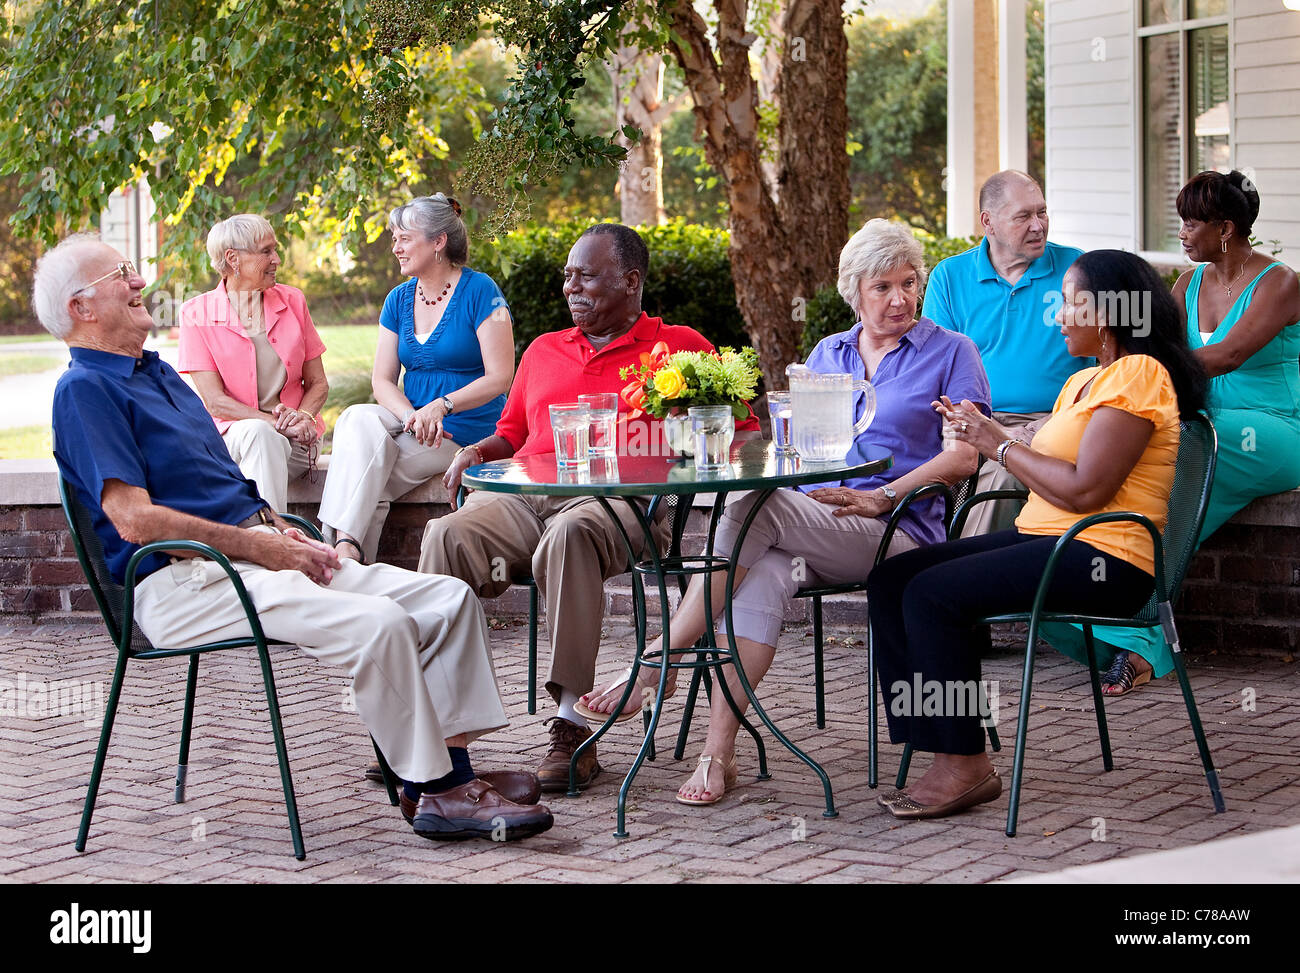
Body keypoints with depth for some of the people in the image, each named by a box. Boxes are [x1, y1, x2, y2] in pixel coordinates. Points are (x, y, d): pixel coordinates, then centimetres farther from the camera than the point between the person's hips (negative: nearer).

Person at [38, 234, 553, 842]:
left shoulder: (157, 373, 23)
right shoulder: (84, 389, -6)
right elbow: (135, 519, -17)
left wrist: (285, 535, 7)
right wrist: (264, 547, -15)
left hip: (256, 555, 10)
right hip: (188, 582, -10)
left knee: (450, 599, -4)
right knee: (379, 622, -30)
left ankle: (452, 764, -8)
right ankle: (430, 791, -19)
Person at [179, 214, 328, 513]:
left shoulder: (292, 301, 10)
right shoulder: (197, 313, 1)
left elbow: (318, 384, 13)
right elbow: (214, 401, -6)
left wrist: (302, 416, -11)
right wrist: (275, 422, -18)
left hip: (295, 444, 2)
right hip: (231, 436, -2)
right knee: (258, 433, -36)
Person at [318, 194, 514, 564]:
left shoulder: (479, 291, -6)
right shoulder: (399, 300, 13)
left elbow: (499, 377, -11)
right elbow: (382, 380, 7)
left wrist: (441, 406, -23)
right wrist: (411, 417, -14)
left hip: (466, 431, -5)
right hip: (410, 422, 5)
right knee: (358, 419, -28)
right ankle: (346, 544, -37)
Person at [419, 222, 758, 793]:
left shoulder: (678, 347, 16)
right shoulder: (543, 351, 32)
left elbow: (742, 428, 13)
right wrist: (475, 452, 14)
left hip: (615, 500, -4)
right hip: (521, 496, 4)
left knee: (570, 535, -42)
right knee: (447, 535, -29)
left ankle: (571, 725, -39)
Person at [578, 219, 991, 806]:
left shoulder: (950, 353, 9)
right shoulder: (827, 354, 24)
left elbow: (963, 456, -1)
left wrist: (878, 498, -12)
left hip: (894, 533, -4)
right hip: (809, 530, 4)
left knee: (755, 508, -31)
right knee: (766, 572, -34)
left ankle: (654, 664, -29)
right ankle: (717, 753, -41)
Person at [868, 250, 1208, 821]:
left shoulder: (1137, 374, -9)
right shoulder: (1083, 381, 24)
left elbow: (1083, 490, -18)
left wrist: (1002, 447, -8)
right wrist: (983, 434, 7)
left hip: (1103, 559, -10)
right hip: (1045, 541, 10)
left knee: (932, 594, -23)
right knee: (890, 580, -5)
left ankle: (965, 767, -14)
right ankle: (947, 756, -10)